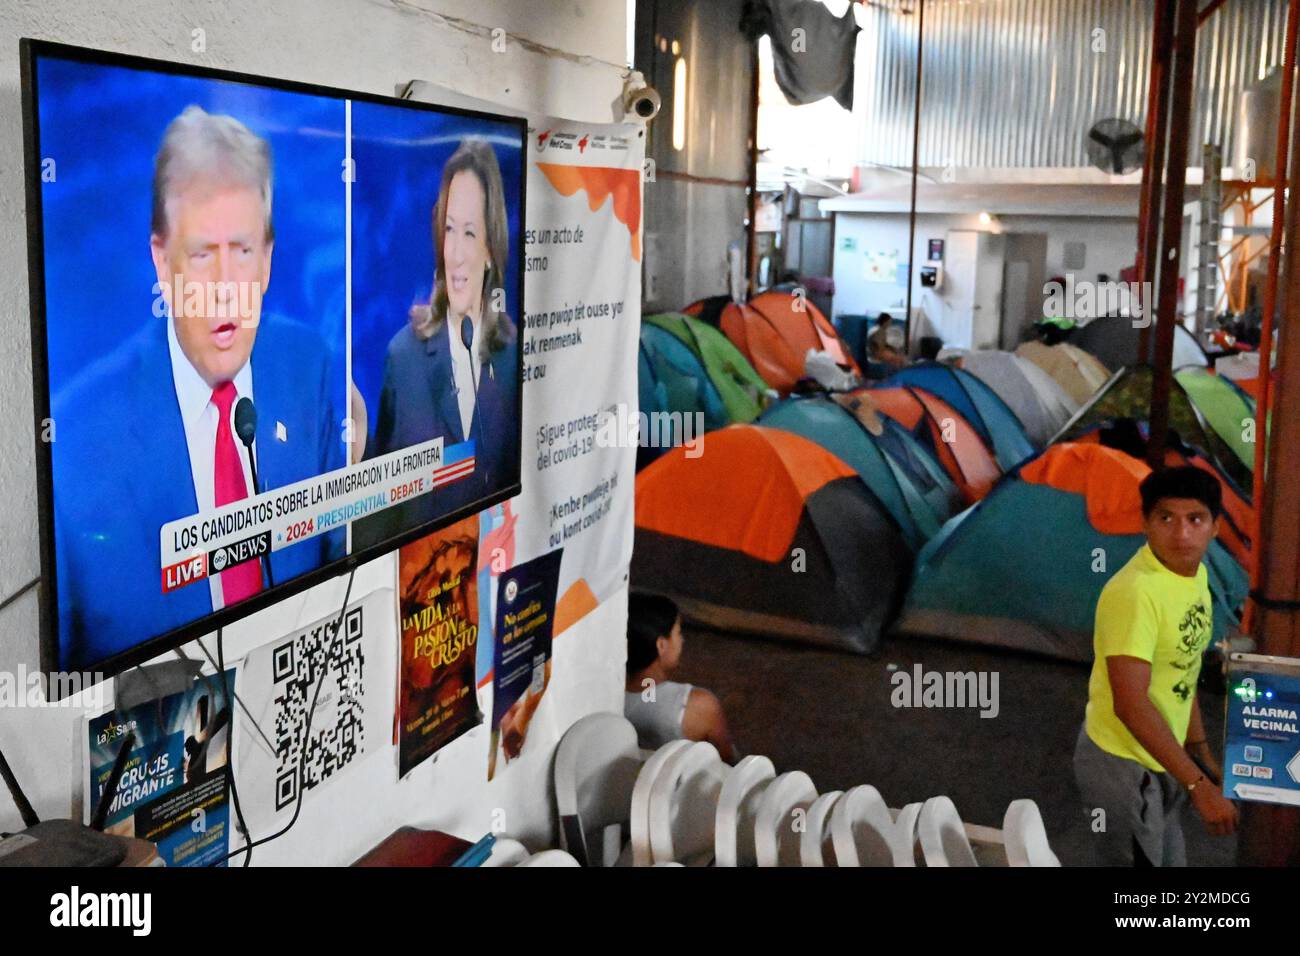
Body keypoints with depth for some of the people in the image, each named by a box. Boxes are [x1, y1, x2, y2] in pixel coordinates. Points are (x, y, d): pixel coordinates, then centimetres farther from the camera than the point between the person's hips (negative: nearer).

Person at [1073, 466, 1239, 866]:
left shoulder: (1195, 574, 2)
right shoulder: (1135, 591, -27)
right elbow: (1131, 704, -30)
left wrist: (1200, 752, 16)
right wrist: (1199, 786, -28)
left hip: (1160, 757, 9)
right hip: (1122, 763, -9)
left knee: (1167, 858, 22)